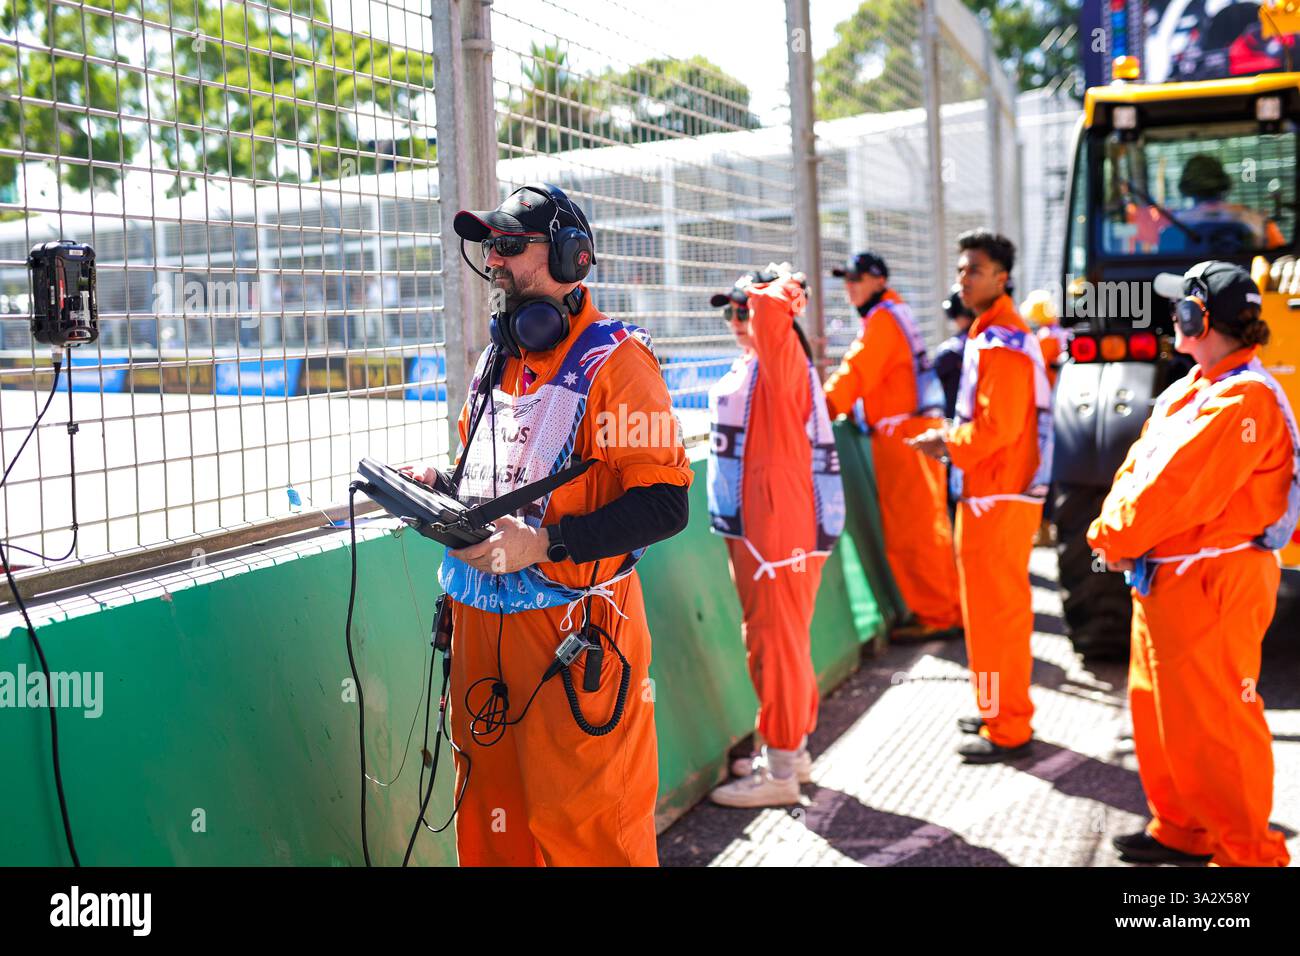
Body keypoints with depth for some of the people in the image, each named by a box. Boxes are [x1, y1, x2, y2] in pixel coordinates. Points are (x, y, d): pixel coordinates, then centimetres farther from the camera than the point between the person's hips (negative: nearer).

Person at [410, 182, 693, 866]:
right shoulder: (495, 362, 14)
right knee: (491, 816, 16)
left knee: (585, 832, 0)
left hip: (573, 630, -7)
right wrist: (438, 488, 6)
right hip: (480, 622, 8)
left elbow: (664, 504, -18)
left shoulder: (613, 360, -11)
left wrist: (543, 542, -24)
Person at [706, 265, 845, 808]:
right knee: (778, 640, 18)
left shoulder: (782, 357, -14)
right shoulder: (752, 364, 14)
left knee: (777, 643, -4)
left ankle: (780, 773, 4)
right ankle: (792, 749, 31)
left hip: (780, 529, -10)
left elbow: (769, 306, -31)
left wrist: (776, 293, -15)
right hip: (753, 526, 10)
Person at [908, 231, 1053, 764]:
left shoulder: (1001, 342, -17)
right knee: (997, 607, 18)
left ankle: (1007, 730, 4)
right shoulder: (995, 334, 16)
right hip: (996, 493, 11)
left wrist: (947, 444, -9)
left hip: (997, 498, -11)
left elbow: (997, 425, -23)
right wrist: (952, 439, 9)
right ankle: (1002, 711, 29)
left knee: (994, 610, -4)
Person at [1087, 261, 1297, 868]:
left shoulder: (1244, 399, -20)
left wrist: (1114, 538, -10)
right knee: (1158, 709, 18)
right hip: (1162, 577, 10)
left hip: (1210, 587, -10)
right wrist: (1116, 532, -4)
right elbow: (1139, 464, 12)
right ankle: (1181, 830, 33)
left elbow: (1175, 487, -23)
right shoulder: (1190, 389, 13)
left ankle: (1246, 852, 13)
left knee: (1216, 723, -2)